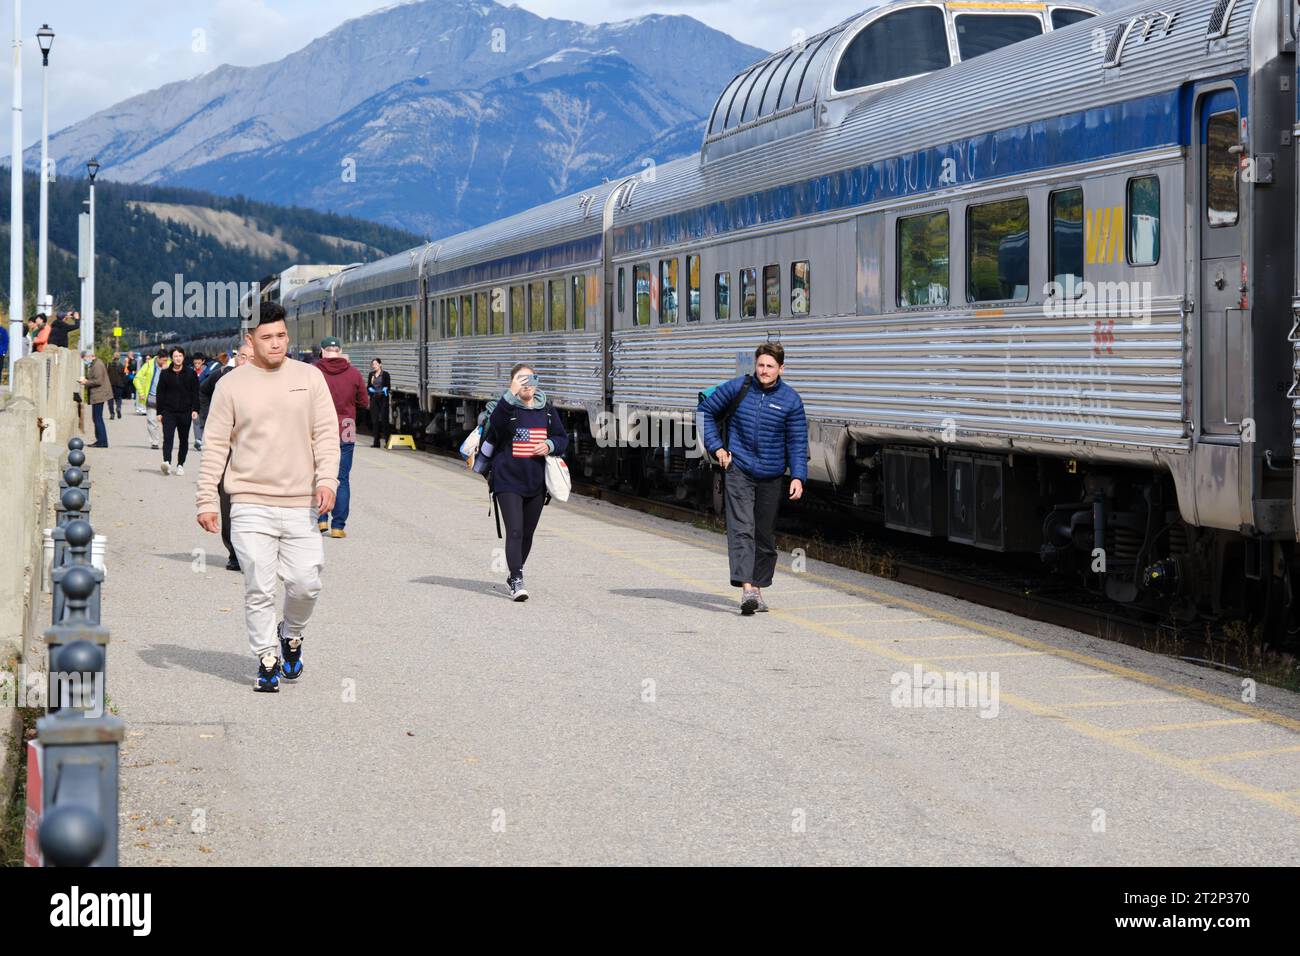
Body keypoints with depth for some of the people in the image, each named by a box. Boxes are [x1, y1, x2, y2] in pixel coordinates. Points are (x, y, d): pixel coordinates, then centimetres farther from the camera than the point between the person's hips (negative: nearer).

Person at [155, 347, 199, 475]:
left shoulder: (190, 373, 4)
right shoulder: (165, 374, 7)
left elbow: (195, 393, 5)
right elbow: (160, 394, 9)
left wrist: (195, 409, -5)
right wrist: (159, 412, 4)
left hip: (185, 412, 0)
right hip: (169, 411, 0)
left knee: (184, 439, 8)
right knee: (167, 437, -16)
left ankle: (180, 464, 19)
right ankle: (167, 462, -28)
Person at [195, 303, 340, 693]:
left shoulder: (310, 378, 7)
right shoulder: (232, 385, 3)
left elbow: (326, 433, 6)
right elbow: (215, 445, 4)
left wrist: (326, 479, -9)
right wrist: (206, 500, -2)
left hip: (300, 505, 1)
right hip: (251, 506, -1)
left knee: (306, 584, -1)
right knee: (259, 589, -5)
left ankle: (291, 634, 27)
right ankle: (267, 660, 7)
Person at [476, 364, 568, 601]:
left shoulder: (547, 410, 7)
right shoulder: (506, 407, -7)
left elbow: (562, 438, 14)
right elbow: (495, 421, -29)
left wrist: (549, 445, -8)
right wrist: (512, 394, -37)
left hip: (536, 483, 5)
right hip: (508, 481, -5)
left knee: (527, 533, 14)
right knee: (514, 531, -14)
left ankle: (515, 575, 33)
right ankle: (516, 582, -16)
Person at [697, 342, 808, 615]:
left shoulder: (791, 400, -2)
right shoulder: (736, 388, -2)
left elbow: (798, 443, 0)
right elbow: (706, 411, 10)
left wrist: (798, 477, -12)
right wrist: (716, 447, 2)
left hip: (771, 476, 2)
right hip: (739, 470, -2)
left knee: (766, 535, 10)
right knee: (741, 529, -15)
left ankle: (758, 587, 25)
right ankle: (746, 588, -25)